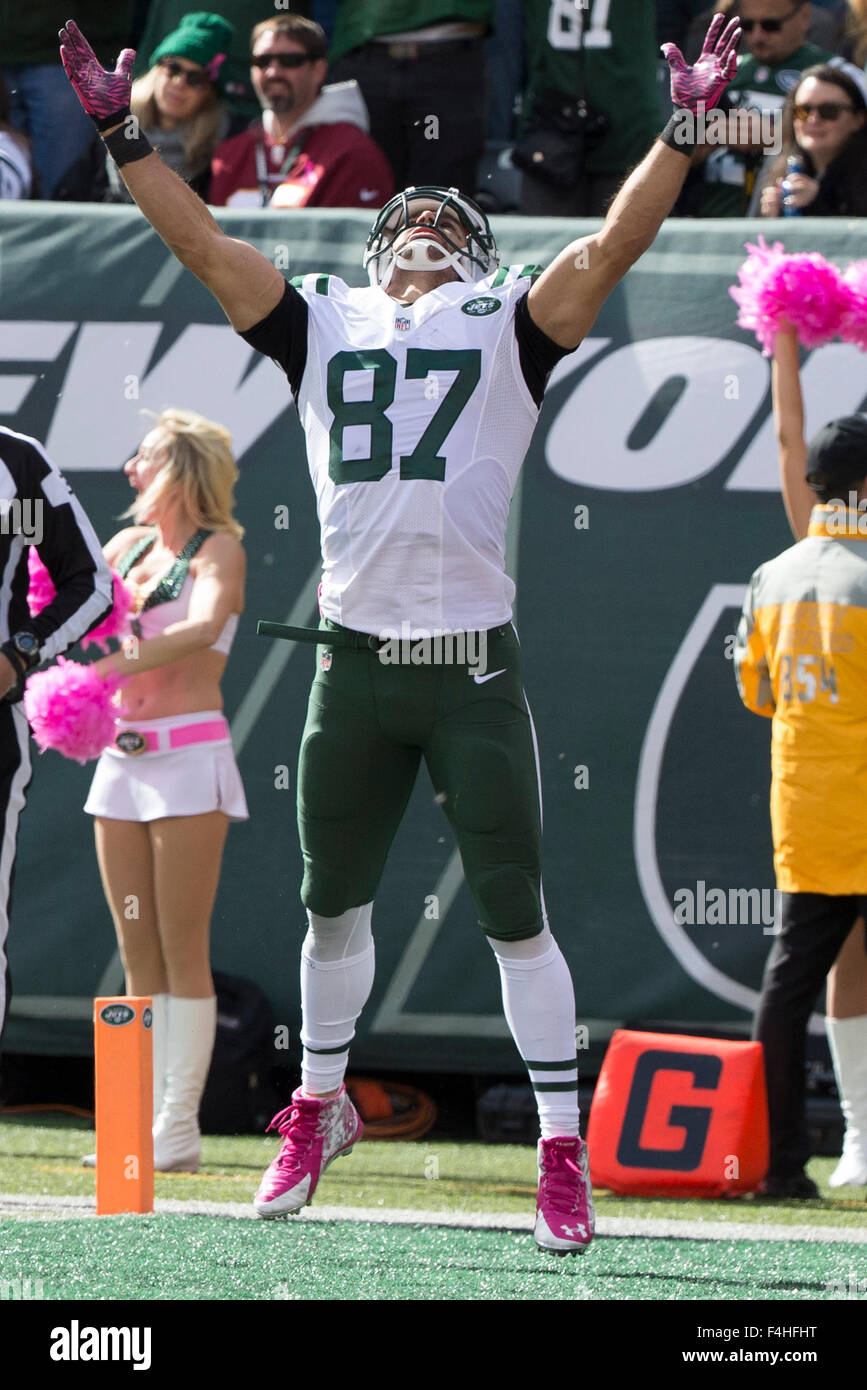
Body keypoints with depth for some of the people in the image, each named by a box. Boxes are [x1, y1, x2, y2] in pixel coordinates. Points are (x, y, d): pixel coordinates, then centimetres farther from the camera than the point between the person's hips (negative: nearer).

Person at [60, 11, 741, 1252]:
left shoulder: (508, 329, 7)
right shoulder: (325, 326, 14)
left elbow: (614, 245, -4)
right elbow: (199, 242, 12)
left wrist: (684, 129, -15)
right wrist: (121, 133, 8)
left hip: (474, 669, -3)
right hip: (355, 668, 3)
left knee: (514, 918, -3)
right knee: (334, 906, 14)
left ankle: (565, 1152, 1)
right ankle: (320, 1108, 34)